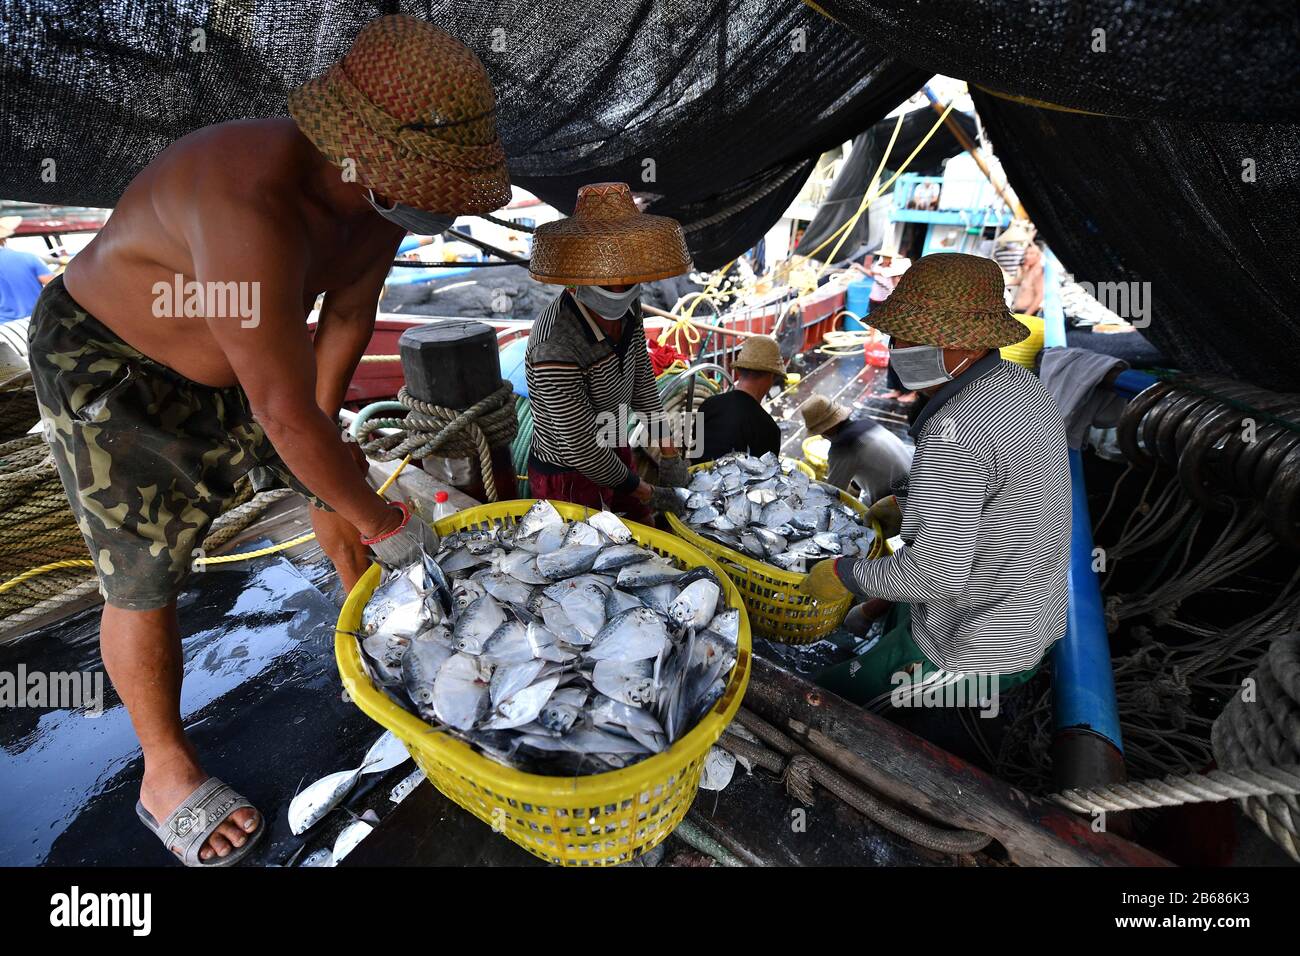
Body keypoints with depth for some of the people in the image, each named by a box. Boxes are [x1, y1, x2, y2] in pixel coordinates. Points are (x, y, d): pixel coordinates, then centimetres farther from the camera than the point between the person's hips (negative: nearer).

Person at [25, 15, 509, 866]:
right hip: (108, 367, -7)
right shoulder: (255, 208, -40)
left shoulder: (381, 191, -13)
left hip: (236, 353, 8)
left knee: (343, 485, 12)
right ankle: (168, 777, 20)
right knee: (148, 577, -2)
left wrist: (323, 426, 1)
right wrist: (383, 523, -25)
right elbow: (285, 415, -38)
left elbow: (348, 313, -1)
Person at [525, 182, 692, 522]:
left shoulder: (626, 306, -10)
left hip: (614, 452, 7)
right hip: (568, 477, -7)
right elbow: (580, 449, -27)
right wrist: (644, 492, -14)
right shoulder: (557, 346, -35)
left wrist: (670, 455, 3)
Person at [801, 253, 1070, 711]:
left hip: (974, 655, -9)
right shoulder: (1022, 384, -1)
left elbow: (937, 573, -33)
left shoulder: (954, 432, -33)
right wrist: (908, 506, 13)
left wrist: (845, 575, -19)